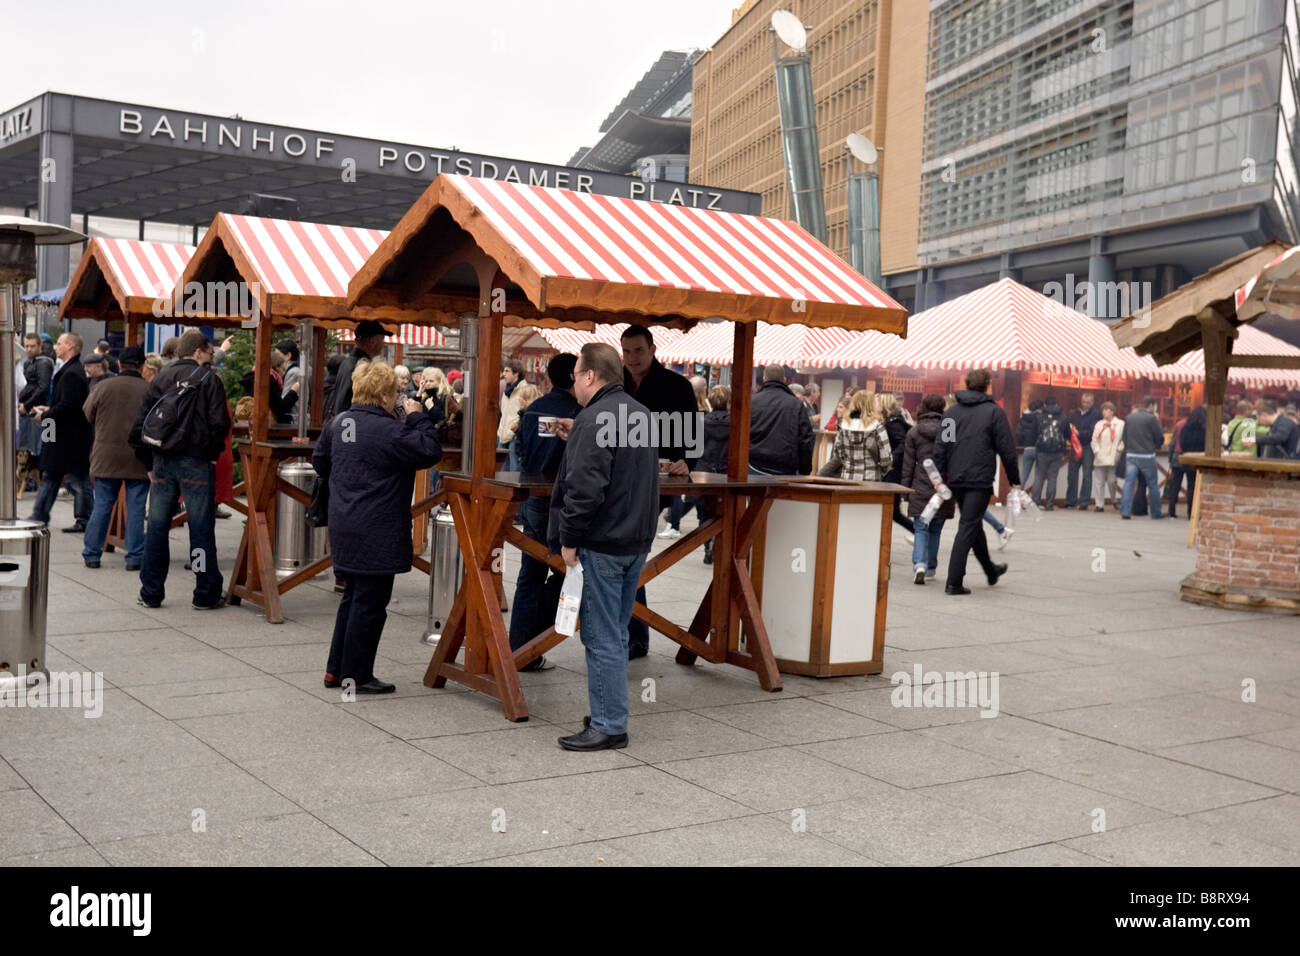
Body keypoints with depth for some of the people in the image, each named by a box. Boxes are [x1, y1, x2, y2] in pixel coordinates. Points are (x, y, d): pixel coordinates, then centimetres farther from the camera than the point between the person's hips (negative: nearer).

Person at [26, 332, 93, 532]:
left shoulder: (72, 374, -19)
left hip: (70, 438, -11)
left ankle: (83, 521, 6)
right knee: (49, 477, 14)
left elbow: (67, 406, -25)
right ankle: (38, 517, 19)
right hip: (63, 436, 11)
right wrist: (48, 408, 9)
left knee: (77, 480, -2)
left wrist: (45, 415, -13)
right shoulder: (67, 370, 15)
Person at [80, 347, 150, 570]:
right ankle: (135, 557, 5)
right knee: (136, 508, 4)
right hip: (139, 458, -1)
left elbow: (87, 416, 8)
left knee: (101, 506, 10)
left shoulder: (104, 387, -4)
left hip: (106, 457, 1)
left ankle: (92, 554, 16)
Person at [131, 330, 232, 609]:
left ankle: (151, 593, 15)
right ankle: (206, 594, 5)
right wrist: (213, 450, 6)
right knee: (201, 528, 1)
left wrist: (150, 462, 14)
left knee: (157, 527, 10)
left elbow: (139, 426, 8)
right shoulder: (209, 378, -3)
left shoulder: (160, 379, 11)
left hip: (162, 461, 4)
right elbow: (220, 423, -11)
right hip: (196, 461, -4)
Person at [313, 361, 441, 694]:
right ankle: (356, 677, 9)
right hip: (377, 534, -8)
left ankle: (336, 669, 26)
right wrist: (417, 418, -7)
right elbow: (430, 451, -19)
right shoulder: (388, 431, -18)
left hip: (344, 527, 9)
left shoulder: (338, 422, 7)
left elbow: (320, 462, 19)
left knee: (353, 597, 20)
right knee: (370, 603, 2)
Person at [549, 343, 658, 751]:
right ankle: (610, 715, 25)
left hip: (601, 545, -9)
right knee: (616, 634, 17)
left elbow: (584, 488, -22)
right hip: (637, 541, 9)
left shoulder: (594, 420, -17)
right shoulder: (641, 414, 14)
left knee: (602, 638, -3)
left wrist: (569, 539, -15)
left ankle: (608, 726, 2)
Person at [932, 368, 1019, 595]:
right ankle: (954, 582, -10)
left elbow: (940, 448, 3)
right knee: (968, 528, -5)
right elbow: (1007, 449, -5)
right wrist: (1014, 480, 2)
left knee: (974, 524, 20)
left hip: (956, 480, 5)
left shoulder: (951, 412, 7)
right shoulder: (994, 412, -5)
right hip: (980, 479, -5)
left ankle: (991, 571, 38)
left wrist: (940, 478, 6)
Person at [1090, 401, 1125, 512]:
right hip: (1100, 459, 3)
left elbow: (1124, 440, 2)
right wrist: (1097, 452, -2)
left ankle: (1115, 501, 14)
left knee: (1111, 481, -6)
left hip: (1113, 459, -3)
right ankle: (1100, 504, 6)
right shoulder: (1099, 425, 14)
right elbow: (1094, 440, 11)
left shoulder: (1120, 424, 5)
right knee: (1099, 481, 1)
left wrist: (1118, 451, -7)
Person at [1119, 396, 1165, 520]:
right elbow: (1159, 438, -4)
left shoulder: (1129, 418, 7)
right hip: (1147, 456, -4)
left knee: (1128, 483, 2)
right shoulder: (1151, 418, -9)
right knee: (1152, 485, 7)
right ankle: (1156, 513, 14)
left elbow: (1124, 437, 12)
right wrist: (1158, 446, 16)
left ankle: (1125, 511, -8)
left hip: (1131, 455, 4)